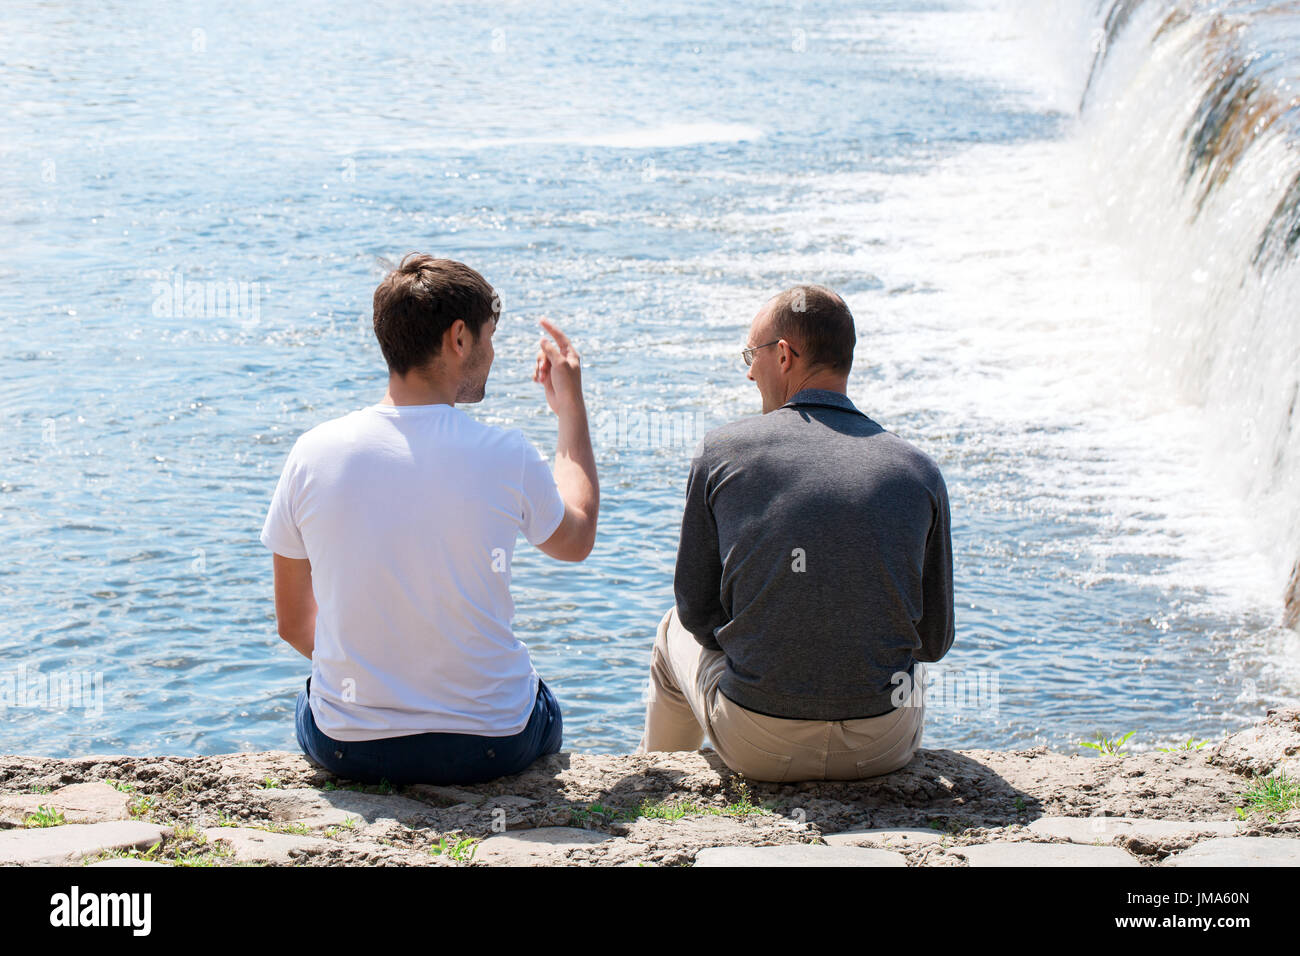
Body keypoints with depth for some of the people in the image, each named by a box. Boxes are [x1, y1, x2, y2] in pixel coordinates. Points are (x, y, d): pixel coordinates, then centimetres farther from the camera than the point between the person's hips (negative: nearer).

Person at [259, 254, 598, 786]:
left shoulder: (313, 454, -10)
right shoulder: (505, 456, -15)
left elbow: (293, 624, 1)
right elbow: (576, 539, 8)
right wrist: (572, 409, 18)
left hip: (347, 747, 1)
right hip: (492, 748, -1)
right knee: (543, 710, 35)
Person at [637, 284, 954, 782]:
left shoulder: (722, 451, -7)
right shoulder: (919, 471, -3)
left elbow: (697, 611, 1)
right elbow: (935, 639, 5)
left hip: (758, 746, -1)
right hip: (885, 746, 1)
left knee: (676, 630, 33)